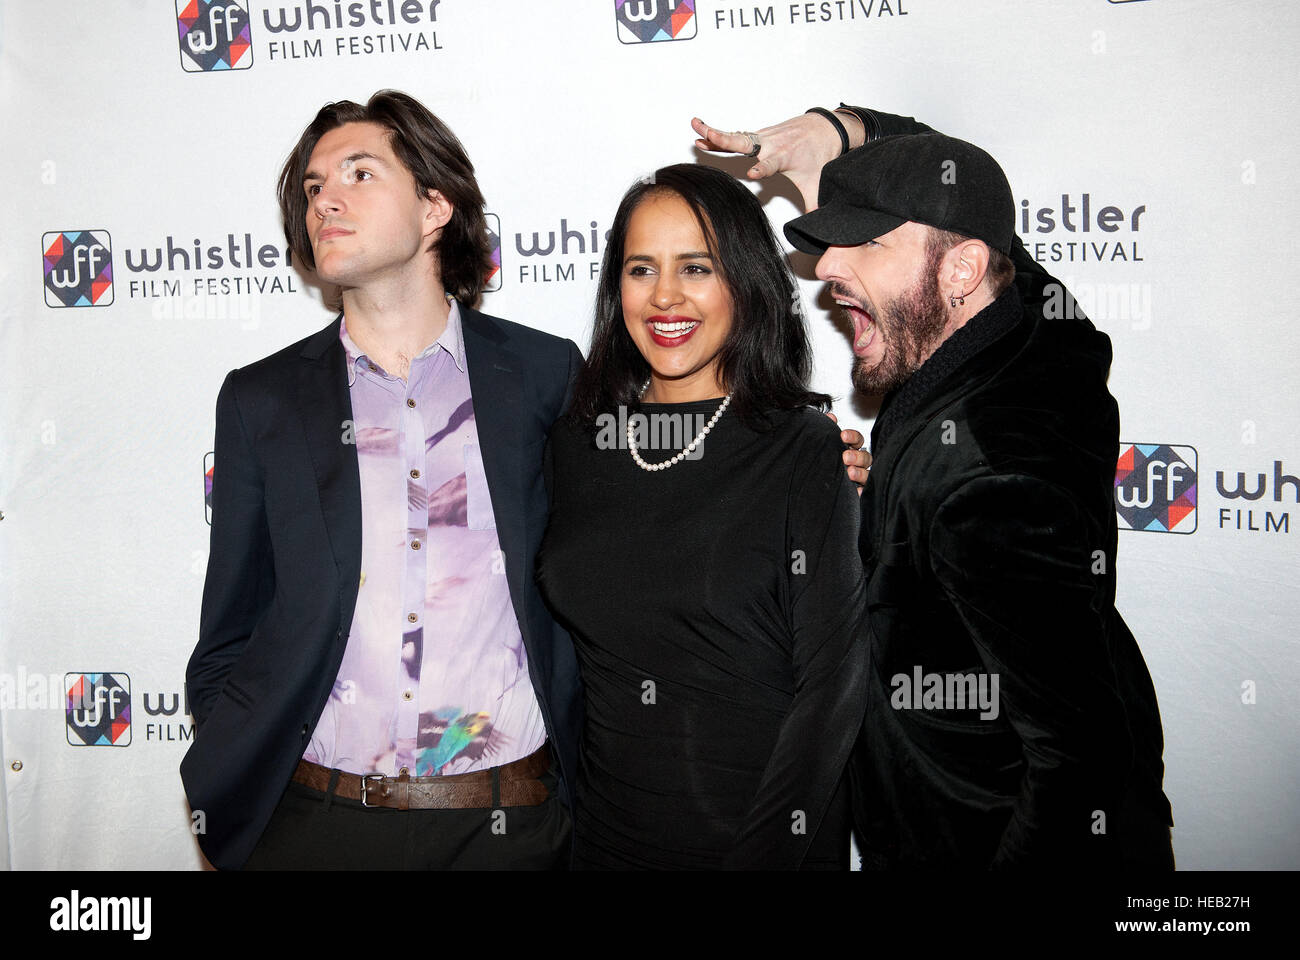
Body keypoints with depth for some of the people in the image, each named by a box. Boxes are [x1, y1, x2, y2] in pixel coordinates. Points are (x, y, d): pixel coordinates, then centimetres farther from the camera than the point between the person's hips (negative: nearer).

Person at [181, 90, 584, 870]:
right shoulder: (261, 399, 4)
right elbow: (231, 636, 8)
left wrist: (594, 791, -1)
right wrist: (223, 805, 1)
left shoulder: (547, 374, 1)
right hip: (313, 821, 1)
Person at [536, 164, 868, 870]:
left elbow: (831, 684, -14)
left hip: (767, 839, -3)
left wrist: (761, 852, -16)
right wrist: (548, 813, 0)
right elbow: (557, 641, 7)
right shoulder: (573, 444, -1)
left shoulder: (808, 452, -13)